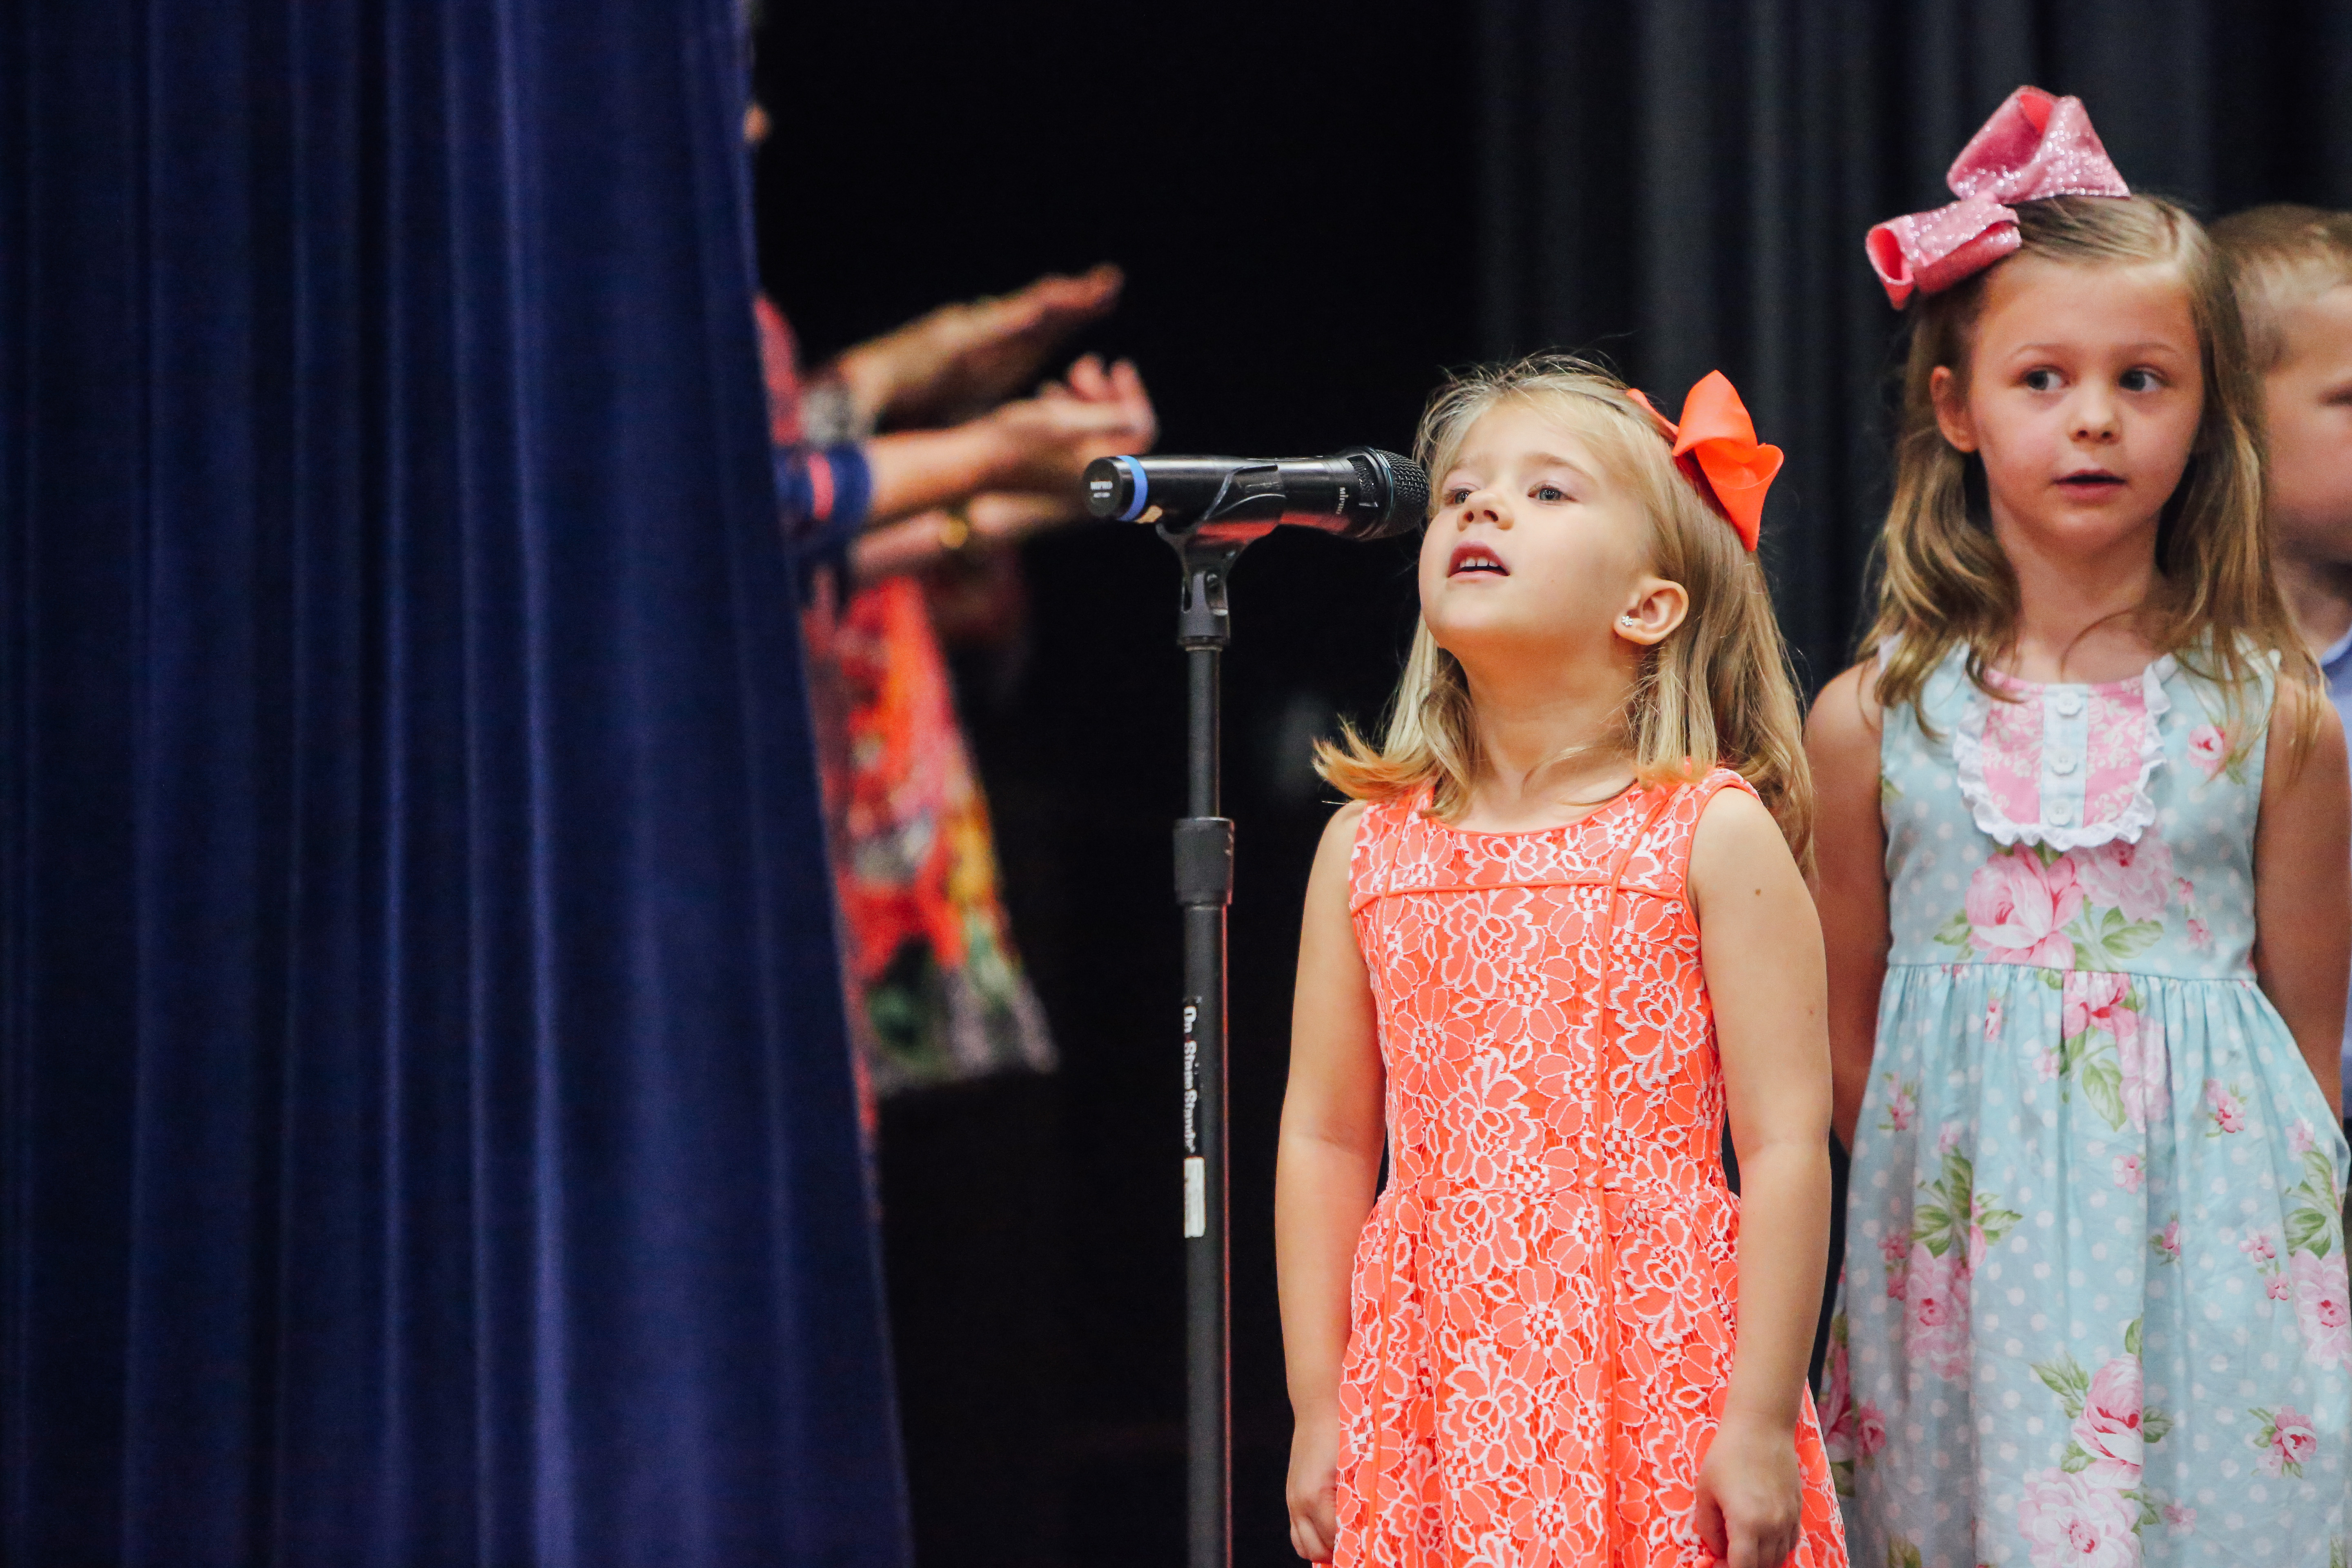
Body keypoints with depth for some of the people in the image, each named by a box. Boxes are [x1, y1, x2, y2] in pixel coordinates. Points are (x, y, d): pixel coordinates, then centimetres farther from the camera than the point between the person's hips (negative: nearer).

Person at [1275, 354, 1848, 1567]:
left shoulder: (1713, 835, -4)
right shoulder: (1367, 851, 6)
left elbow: (1784, 1142, -6)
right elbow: (1325, 1139, 10)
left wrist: (1763, 1423, -10)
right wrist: (1318, 1412, 6)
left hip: (1655, 1368, -3)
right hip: (1435, 1397, 3)